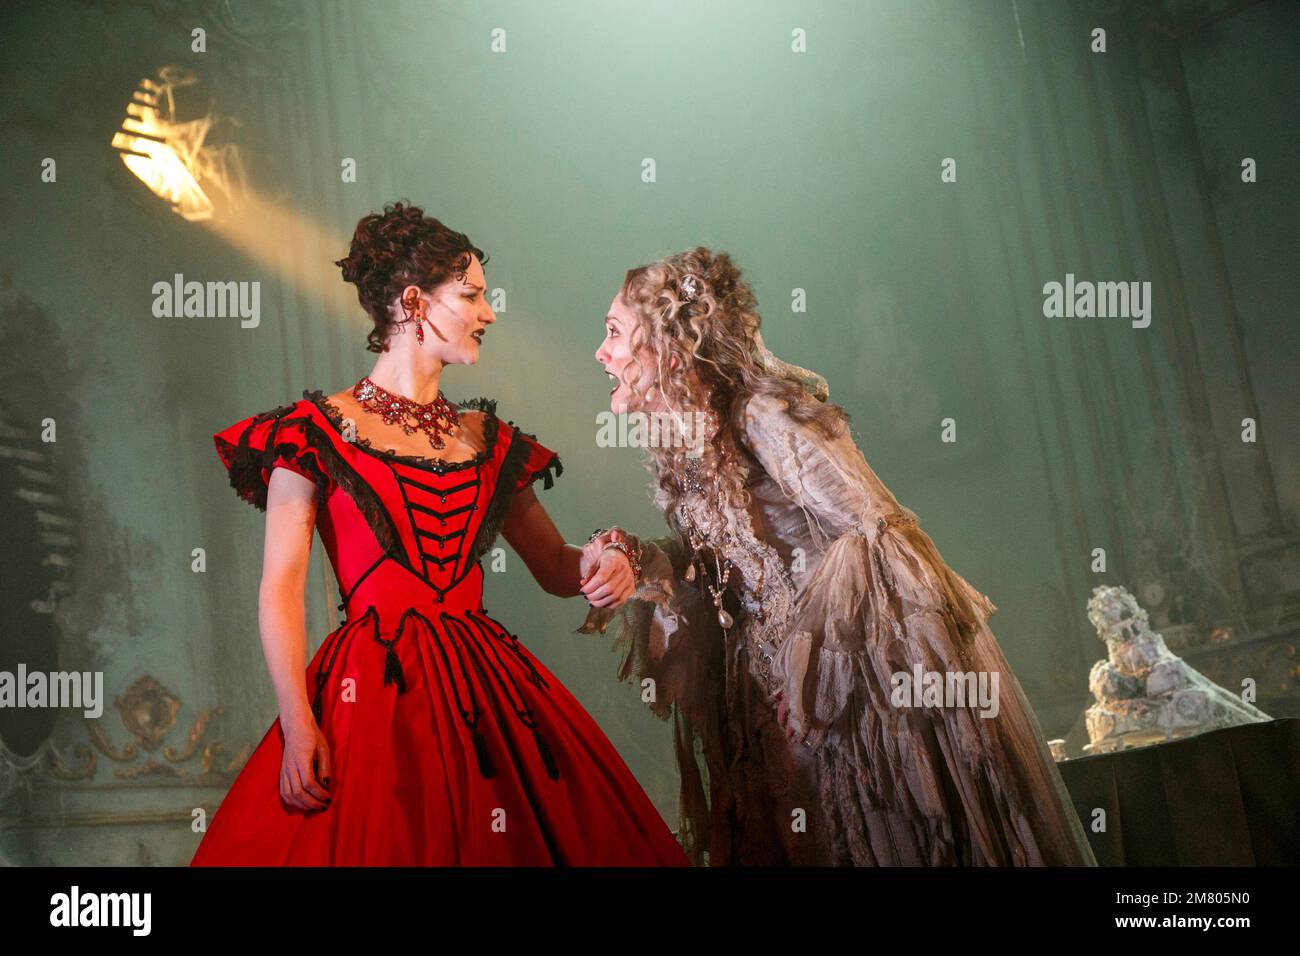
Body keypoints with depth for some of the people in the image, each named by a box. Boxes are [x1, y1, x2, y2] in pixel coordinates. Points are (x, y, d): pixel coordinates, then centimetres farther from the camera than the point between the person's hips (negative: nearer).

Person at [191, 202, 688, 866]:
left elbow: (553, 566, 17)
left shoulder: (486, 439, 14)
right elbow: (281, 586, -7)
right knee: (369, 844, -6)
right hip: (372, 688, -4)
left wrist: (596, 564, -7)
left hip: (486, 686, 5)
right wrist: (298, 726, -17)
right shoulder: (319, 430, -1)